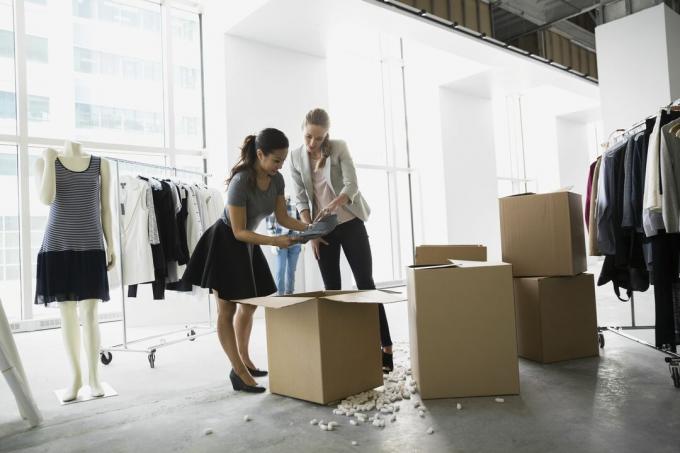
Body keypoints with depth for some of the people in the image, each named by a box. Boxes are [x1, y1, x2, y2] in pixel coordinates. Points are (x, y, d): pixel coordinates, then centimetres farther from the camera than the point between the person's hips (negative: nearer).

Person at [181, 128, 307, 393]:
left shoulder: (277, 179, -9)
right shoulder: (241, 182, -30)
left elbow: (282, 217, 0)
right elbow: (239, 231, -27)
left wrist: (309, 228, -16)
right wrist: (273, 241, -35)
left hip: (247, 244, 8)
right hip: (225, 243, -8)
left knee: (249, 305, 16)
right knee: (226, 309, -1)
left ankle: (244, 361, 33)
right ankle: (239, 371, 4)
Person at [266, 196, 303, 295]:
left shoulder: (294, 208, 10)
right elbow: (270, 227, 0)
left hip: (295, 242, 3)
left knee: (291, 269, 6)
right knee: (281, 269, -6)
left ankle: (289, 293, 13)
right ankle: (280, 294, -3)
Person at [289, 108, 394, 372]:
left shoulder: (339, 148, -7)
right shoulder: (296, 157, 1)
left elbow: (351, 185, -16)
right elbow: (301, 198, 1)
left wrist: (334, 205, -36)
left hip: (350, 223, -3)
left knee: (365, 283, -4)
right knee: (331, 288, 5)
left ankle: (386, 347, -2)